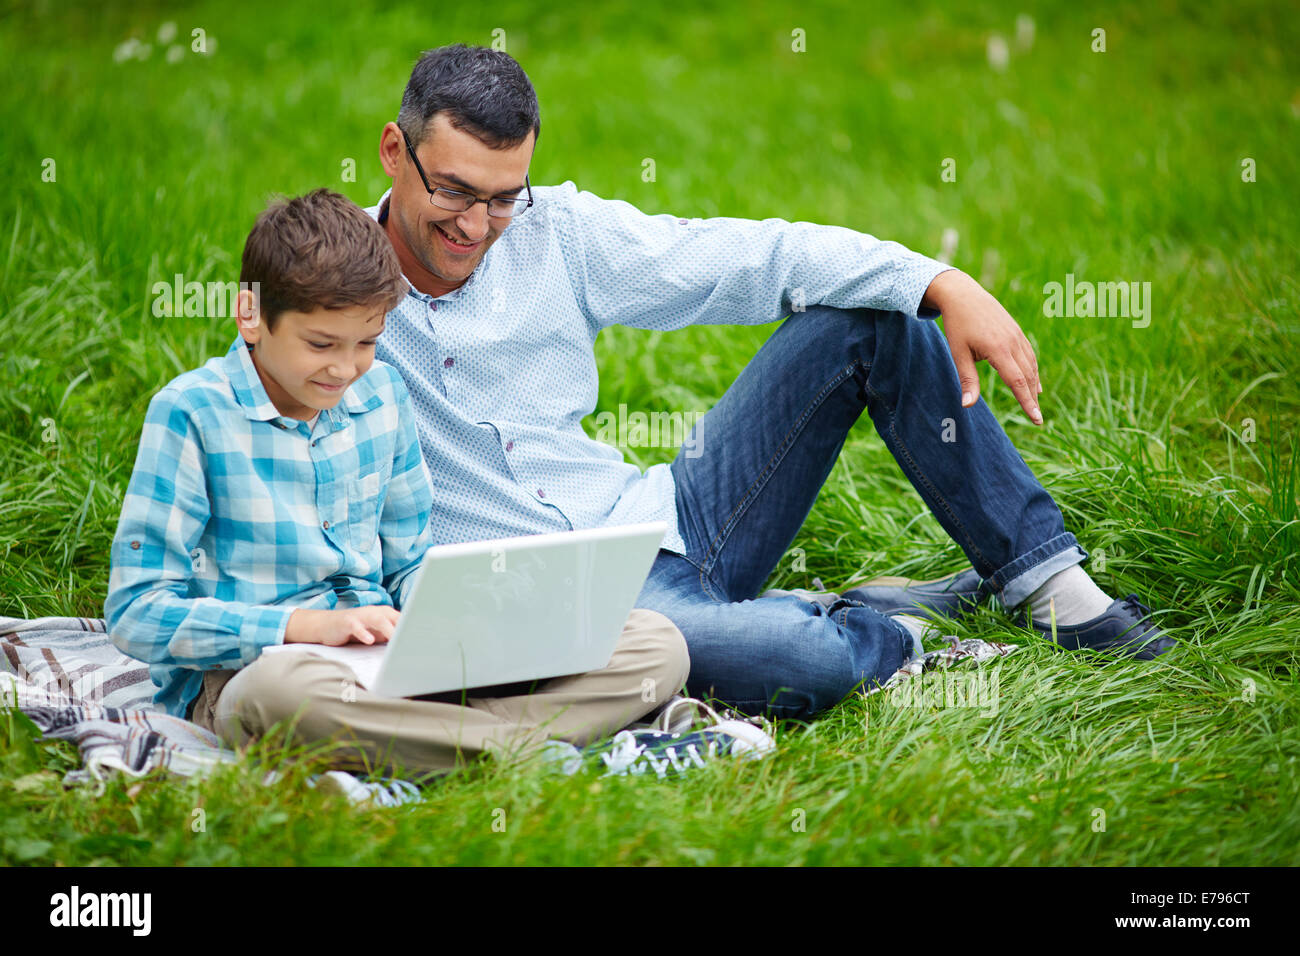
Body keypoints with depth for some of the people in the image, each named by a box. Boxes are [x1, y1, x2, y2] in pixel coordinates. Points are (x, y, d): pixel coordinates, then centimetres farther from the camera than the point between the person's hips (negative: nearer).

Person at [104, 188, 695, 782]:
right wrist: (305, 624, -22)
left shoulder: (381, 394, 10)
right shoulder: (191, 414, -7)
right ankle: (519, 745, -30)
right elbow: (137, 613, -12)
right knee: (281, 690, -46)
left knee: (657, 644, -9)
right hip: (243, 671, -5)